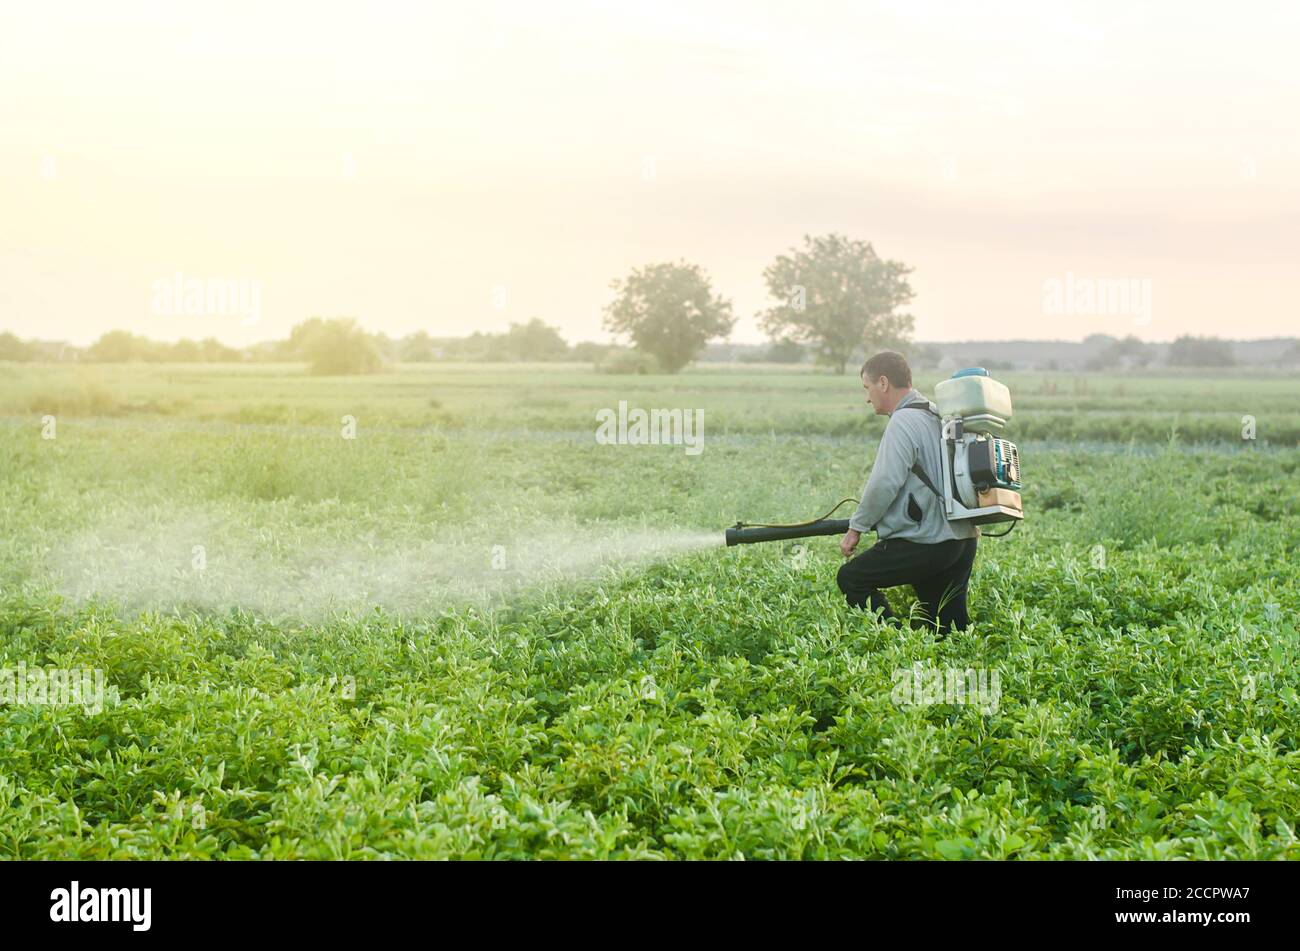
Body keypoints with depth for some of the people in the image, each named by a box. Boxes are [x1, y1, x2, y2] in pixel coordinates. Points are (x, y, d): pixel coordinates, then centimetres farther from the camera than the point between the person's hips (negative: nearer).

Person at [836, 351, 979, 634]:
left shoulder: (903, 422, -12)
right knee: (951, 625, 13)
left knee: (851, 578, 4)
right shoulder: (939, 416, 18)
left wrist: (857, 526, -7)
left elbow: (884, 484, -19)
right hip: (963, 540, 9)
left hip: (926, 544, -9)